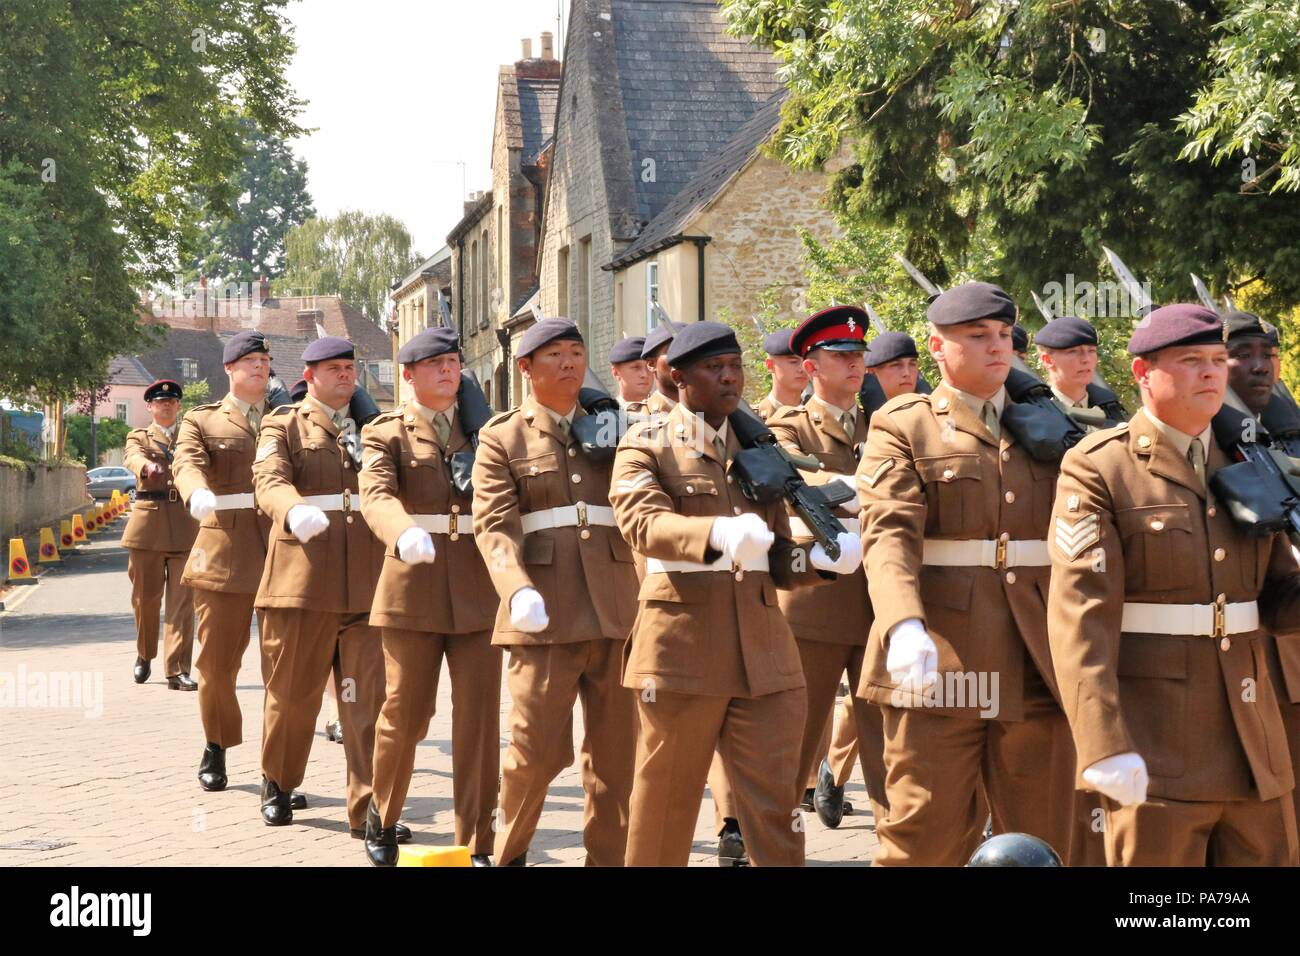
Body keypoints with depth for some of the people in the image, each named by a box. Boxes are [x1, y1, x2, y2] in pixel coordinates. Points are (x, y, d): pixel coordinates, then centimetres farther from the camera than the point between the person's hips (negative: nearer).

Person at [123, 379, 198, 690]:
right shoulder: (139, 437, 12)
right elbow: (132, 457, -12)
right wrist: (147, 465, -35)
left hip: (185, 525, 1)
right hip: (148, 523, 0)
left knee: (182, 601, -7)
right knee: (146, 597, 7)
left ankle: (177, 670, -9)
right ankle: (145, 655, 30)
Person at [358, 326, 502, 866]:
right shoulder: (386, 433, 3)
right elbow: (376, 496, -16)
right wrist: (404, 534, -37)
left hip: (479, 589, 2)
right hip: (414, 586, -2)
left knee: (479, 717, -1)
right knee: (406, 715, 5)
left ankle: (477, 844, 7)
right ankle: (383, 818, 30)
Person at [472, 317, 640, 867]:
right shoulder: (502, 437, 5)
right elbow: (494, 525, -8)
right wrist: (518, 590, -24)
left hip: (615, 611, 3)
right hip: (545, 614, -3)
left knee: (615, 749, 6)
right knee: (537, 748, -4)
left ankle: (609, 858, 16)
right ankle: (510, 851, 19)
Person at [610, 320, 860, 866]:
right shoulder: (646, 446, 1)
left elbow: (779, 562, 16)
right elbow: (643, 522, -19)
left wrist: (822, 558, -7)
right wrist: (719, 534, -38)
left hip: (764, 653, 4)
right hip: (682, 650, -4)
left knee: (776, 810, 1)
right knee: (666, 804, 7)